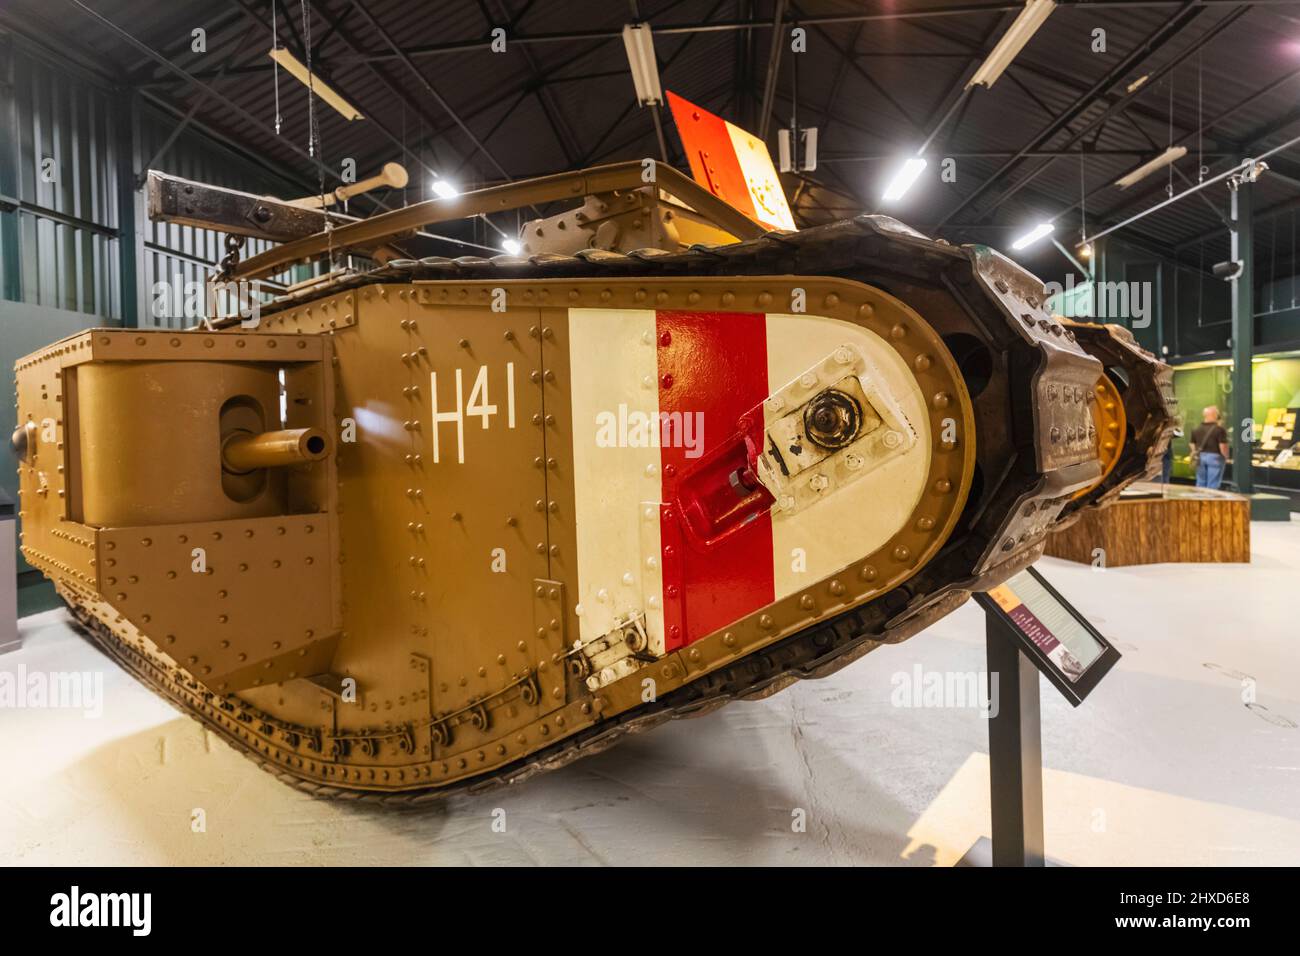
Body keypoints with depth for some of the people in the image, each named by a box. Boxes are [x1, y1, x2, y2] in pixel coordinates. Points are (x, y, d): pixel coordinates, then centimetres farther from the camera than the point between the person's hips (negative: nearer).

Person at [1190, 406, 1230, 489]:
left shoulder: (1196, 429, 7)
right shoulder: (1219, 429, -11)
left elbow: (1193, 445, 12)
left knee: (1200, 483, 12)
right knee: (1213, 484, -2)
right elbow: (1223, 447, -13)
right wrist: (1226, 457, 2)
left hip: (1201, 457, 6)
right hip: (1214, 457, -5)